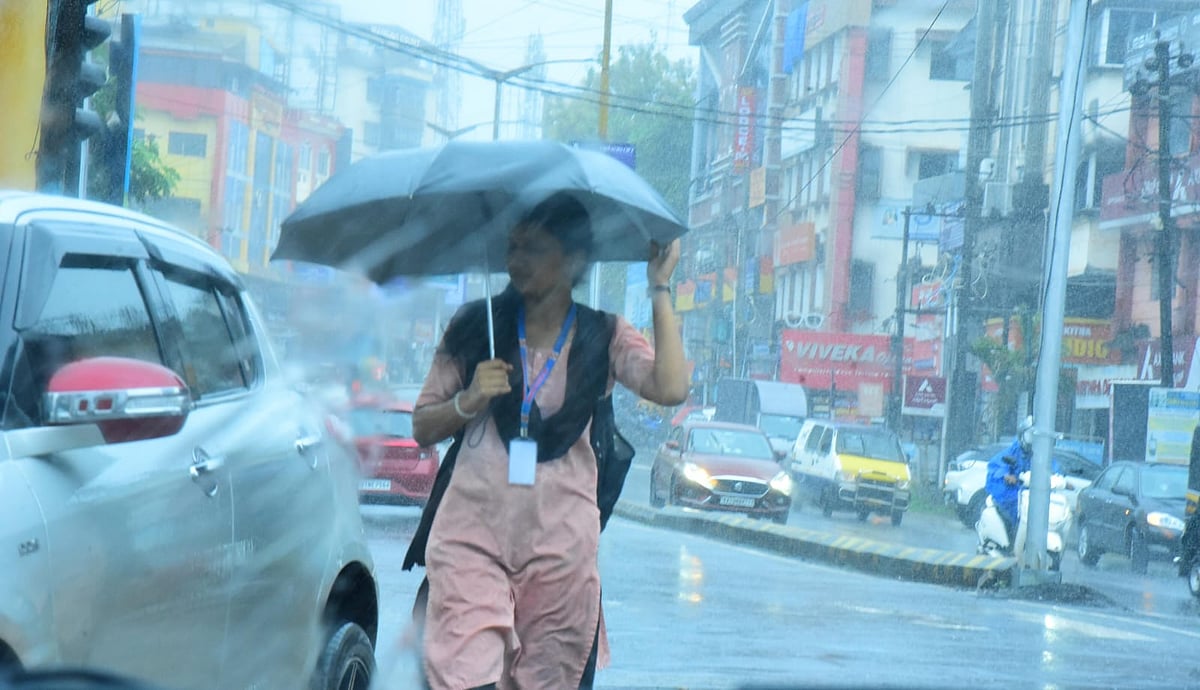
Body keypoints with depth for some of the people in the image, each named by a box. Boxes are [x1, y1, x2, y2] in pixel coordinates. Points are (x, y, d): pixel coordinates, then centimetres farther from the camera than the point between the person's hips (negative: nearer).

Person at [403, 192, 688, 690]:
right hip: (472, 534, 0)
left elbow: (670, 388, -12)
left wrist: (660, 291, -6)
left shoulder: (603, 338, 7)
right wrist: (468, 401, -9)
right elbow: (422, 429, 11)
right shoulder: (475, 328, 9)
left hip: (559, 541, 0)